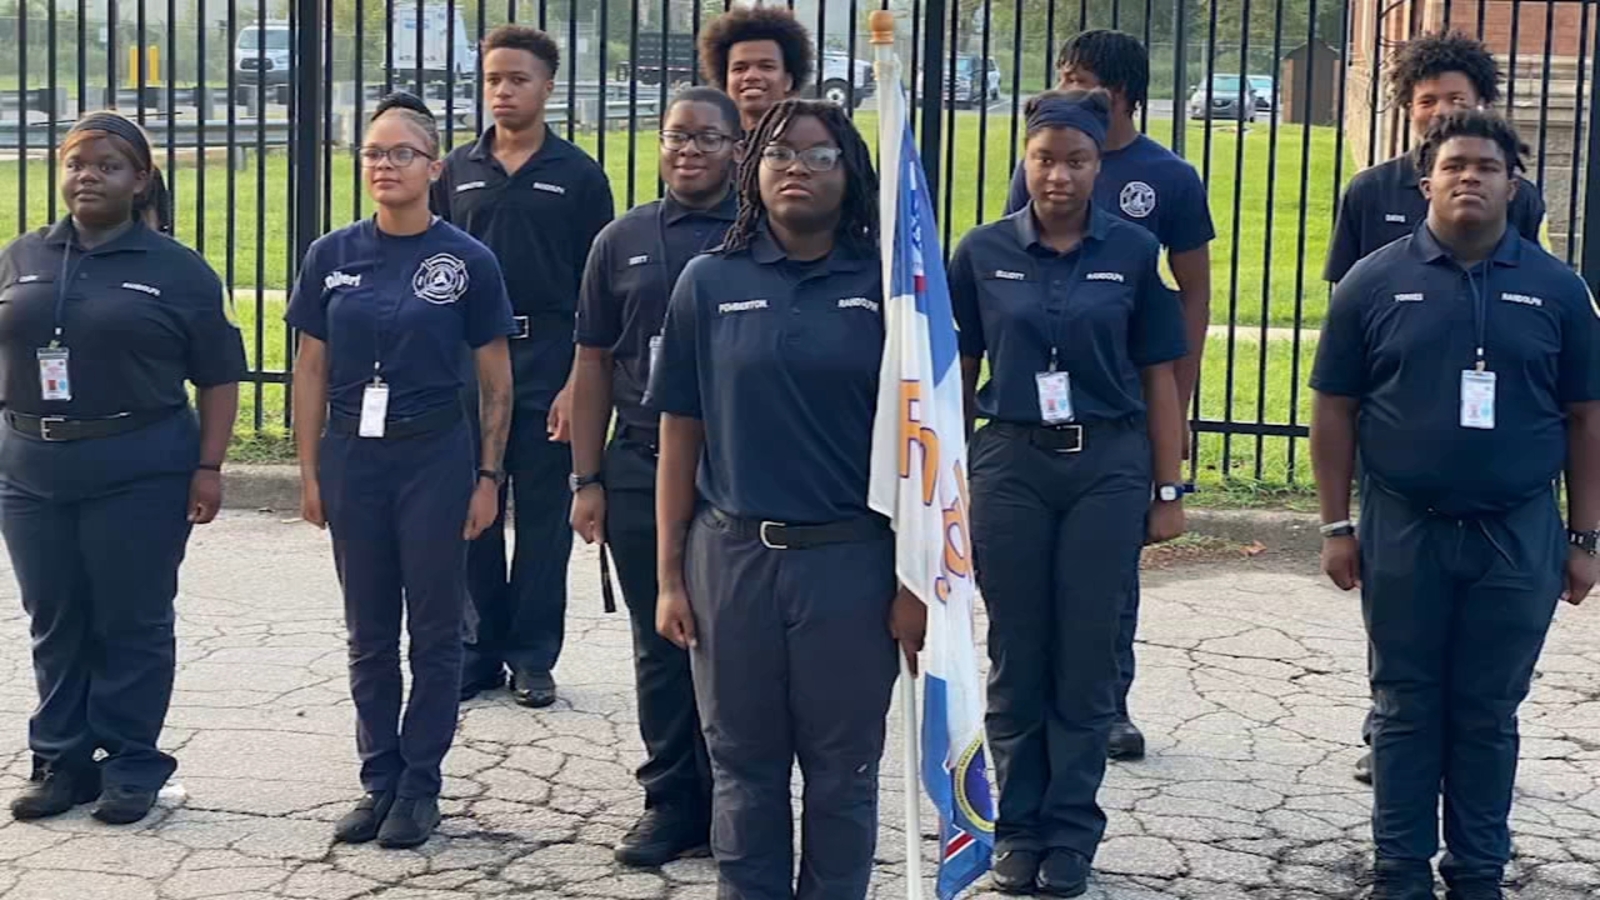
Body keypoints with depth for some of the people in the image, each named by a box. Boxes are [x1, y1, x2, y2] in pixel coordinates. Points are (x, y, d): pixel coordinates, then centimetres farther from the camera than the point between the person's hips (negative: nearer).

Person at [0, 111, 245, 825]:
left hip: (139, 476, -3)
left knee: (132, 624, 3)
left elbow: (219, 376, 0)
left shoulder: (177, 270, 1)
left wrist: (209, 467, -7)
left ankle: (131, 767, 14)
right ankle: (61, 763, 20)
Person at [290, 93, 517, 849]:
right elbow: (311, 370, 6)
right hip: (352, 456, 3)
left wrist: (488, 476, -4)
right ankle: (379, 781, 21)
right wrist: (309, 471, 2)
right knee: (369, 635, 10)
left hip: (435, 456, -2)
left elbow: (495, 383, -1)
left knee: (434, 632, 6)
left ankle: (420, 787, 17)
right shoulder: (331, 257, 2)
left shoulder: (468, 262, -5)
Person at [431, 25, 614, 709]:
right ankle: (481, 648, 17)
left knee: (544, 516, 4)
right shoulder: (457, 170, 9)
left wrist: (580, 383, -8)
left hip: (548, 363, -2)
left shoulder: (578, 175, 1)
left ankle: (533, 658, 13)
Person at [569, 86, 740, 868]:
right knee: (660, 648, 9)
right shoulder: (622, 243, 8)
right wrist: (588, 480, 4)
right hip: (641, 473, 2)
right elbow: (593, 368, 9)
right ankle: (671, 803, 20)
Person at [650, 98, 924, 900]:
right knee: (744, 766, 12)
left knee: (841, 771, 10)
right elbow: (679, 437, 4)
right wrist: (670, 577, 2)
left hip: (850, 560, -1)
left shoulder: (889, 285, -1)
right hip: (731, 556, 1)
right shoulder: (709, 283, 3)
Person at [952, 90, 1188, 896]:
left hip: (1107, 465, -1)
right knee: (1016, 660, 8)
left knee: (1085, 661, 5)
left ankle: (1071, 834, 18)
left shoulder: (1134, 252, 0)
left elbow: (1158, 377, 3)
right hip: (1010, 463, 1)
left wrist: (1170, 490, 1)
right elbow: (958, 374, 6)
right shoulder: (983, 252, 2)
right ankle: (1019, 829, 21)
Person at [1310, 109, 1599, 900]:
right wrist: (1337, 525, -1)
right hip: (1403, 530, 0)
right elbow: (1334, 409, 3)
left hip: (1517, 537, 0)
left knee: (1489, 713, 9)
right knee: (1405, 706, 8)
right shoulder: (1375, 282, 0)